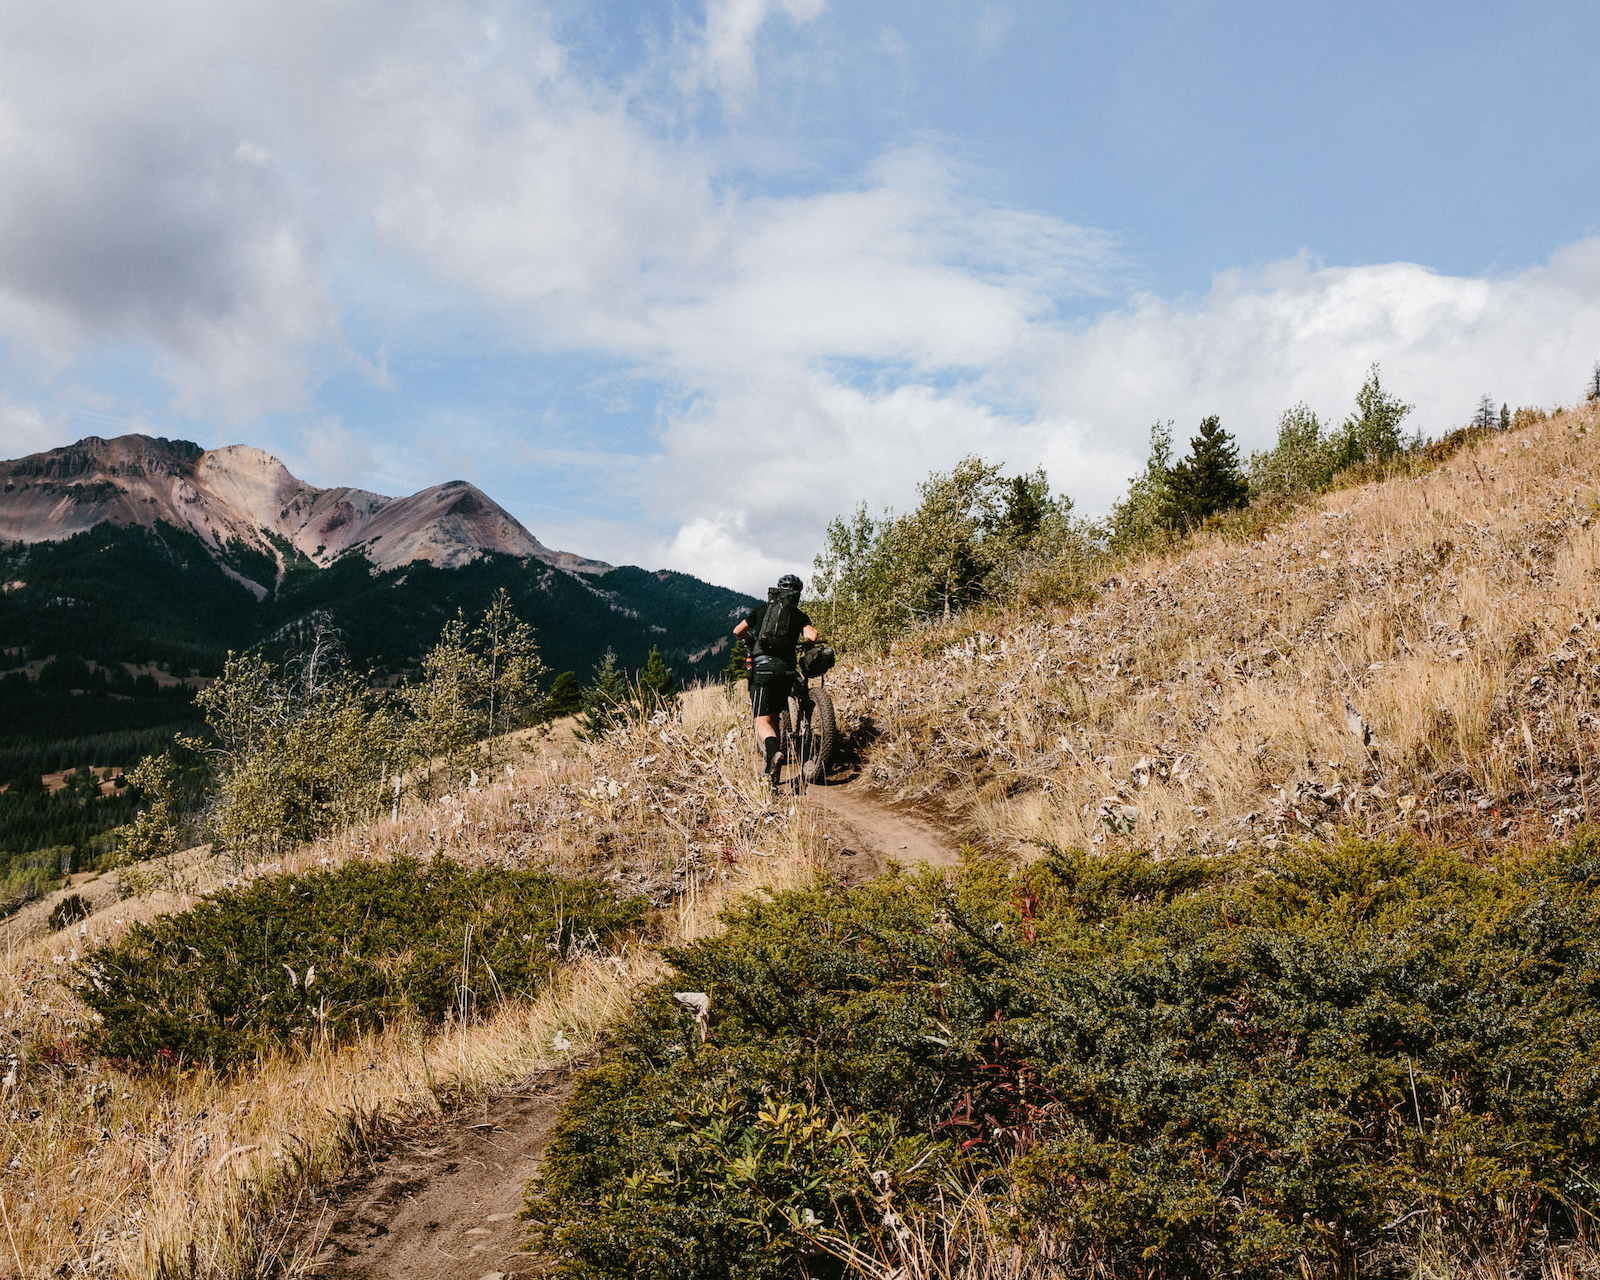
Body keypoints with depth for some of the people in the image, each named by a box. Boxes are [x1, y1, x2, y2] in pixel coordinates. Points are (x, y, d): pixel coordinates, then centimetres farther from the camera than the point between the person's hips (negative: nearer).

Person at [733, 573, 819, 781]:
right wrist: (804, 641, 20)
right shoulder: (799, 615, 13)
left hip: (763, 666, -2)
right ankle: (772, 771, 11)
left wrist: (752, 640, 41)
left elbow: (738, 631, 20)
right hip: (786, 668, 2)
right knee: (773, 718, 16)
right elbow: (812, 636, -4)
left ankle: (774, 752, -37)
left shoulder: (761, 609, 15)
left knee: (762, 721, -6)